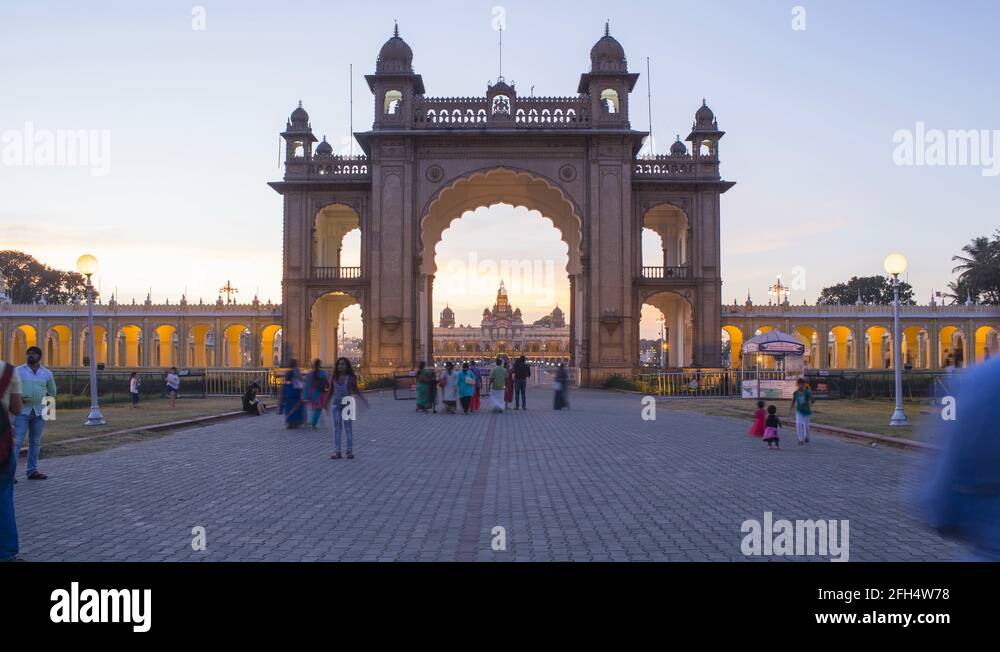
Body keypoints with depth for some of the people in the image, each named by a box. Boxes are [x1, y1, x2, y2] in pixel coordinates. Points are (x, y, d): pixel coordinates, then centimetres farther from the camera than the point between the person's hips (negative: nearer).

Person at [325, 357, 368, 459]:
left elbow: (356, 390, 3)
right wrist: (325, 403, 13)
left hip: (347, 405, -2)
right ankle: (337, 452, 3)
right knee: (337, 428, 1)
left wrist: (364, 399, -9)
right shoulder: (334, 378, 2)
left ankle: (350, 451, 5)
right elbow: (330, 391, 11)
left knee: (349, 428, 0)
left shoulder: (351, 378, -5)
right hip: (336, 405, 2)